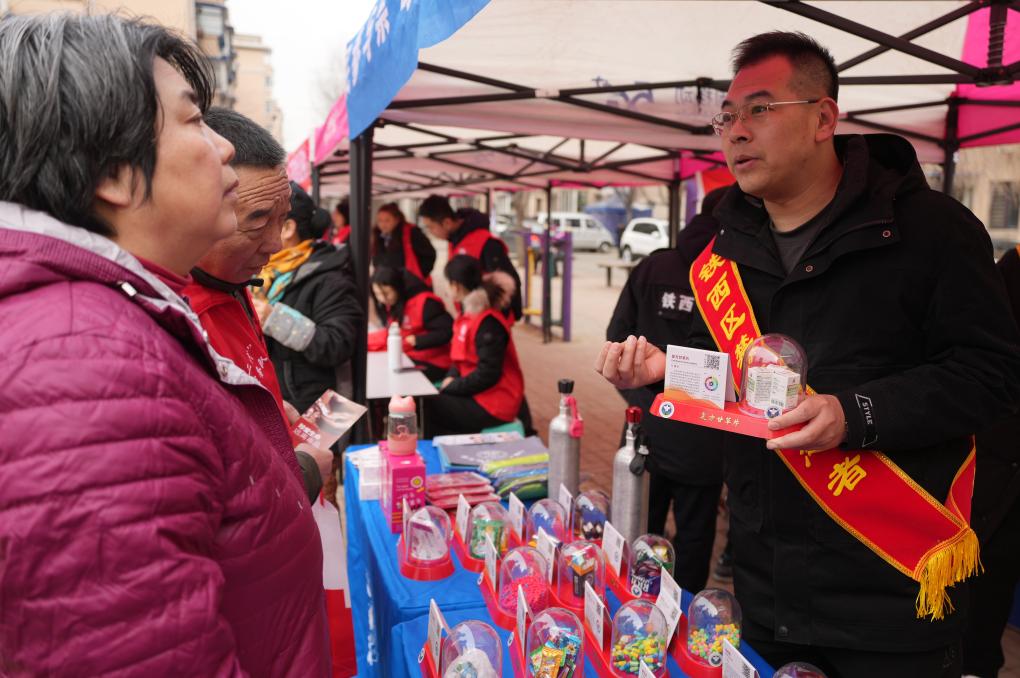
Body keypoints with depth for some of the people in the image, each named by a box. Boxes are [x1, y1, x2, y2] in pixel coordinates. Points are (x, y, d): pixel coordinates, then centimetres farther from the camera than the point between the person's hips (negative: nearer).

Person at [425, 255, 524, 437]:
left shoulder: (488, 323, -20)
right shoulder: (469, 313, 8)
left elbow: (487, 374, -22)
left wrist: (450, 387, -14)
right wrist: (451, 378, -3)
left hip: (492, 406, -9)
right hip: (477, 393, 9)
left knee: (426, 407, -11)